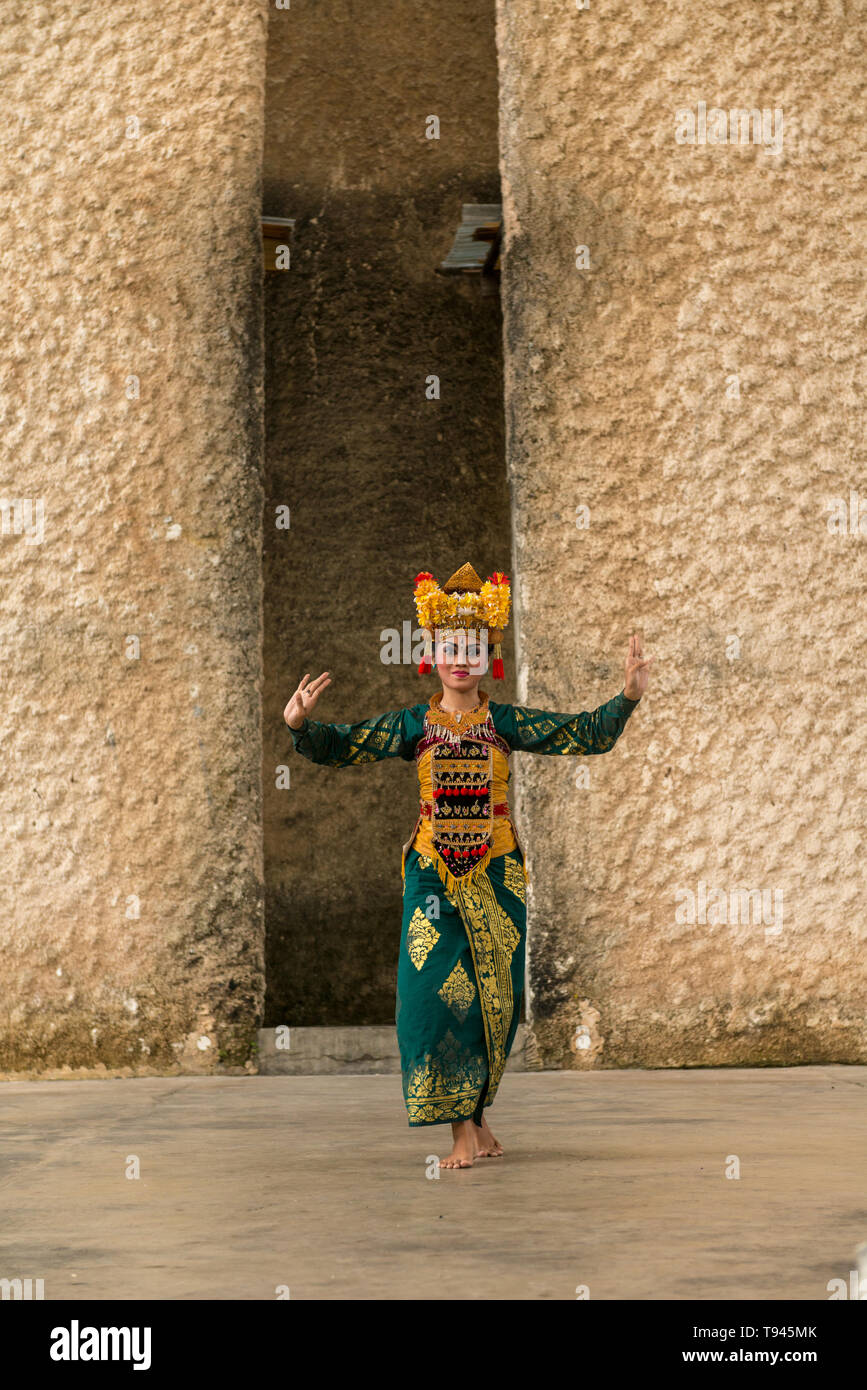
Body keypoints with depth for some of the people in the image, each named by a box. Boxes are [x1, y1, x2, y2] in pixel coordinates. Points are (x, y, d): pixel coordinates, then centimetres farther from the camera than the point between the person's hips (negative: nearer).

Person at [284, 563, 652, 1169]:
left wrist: (629, 697, -16)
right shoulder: (414, 724, 3)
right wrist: (302, 725, -19)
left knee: (493, 994, 5)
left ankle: (476, 1116, 22)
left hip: (496, 874, 1)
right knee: (436, 988, -9)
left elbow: (586, 734, -2)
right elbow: (342, 746, 0)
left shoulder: (507, 722, 2)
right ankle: (463, 1128, 0)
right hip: (433, 871, -1)